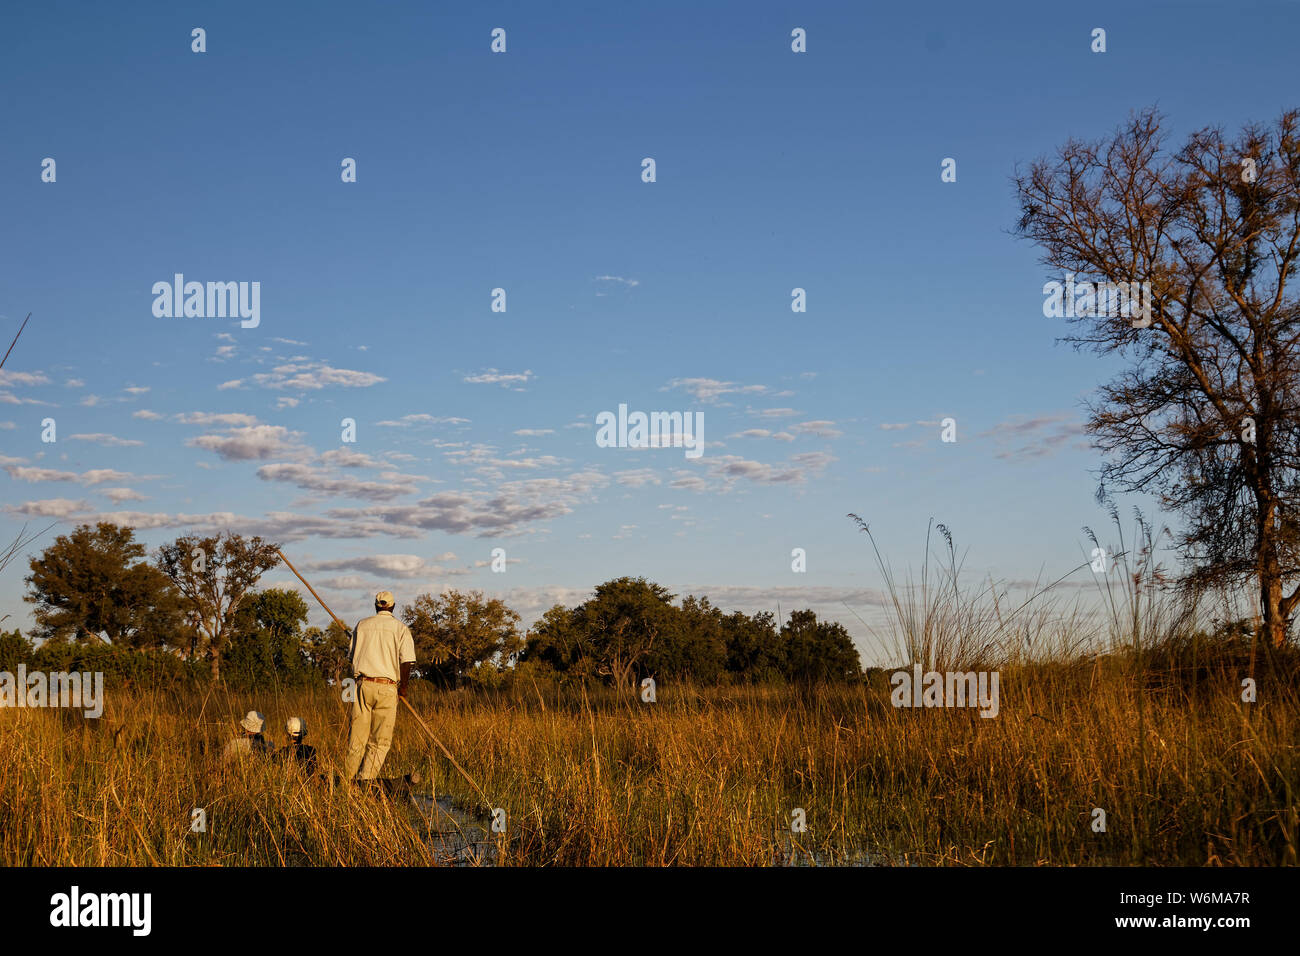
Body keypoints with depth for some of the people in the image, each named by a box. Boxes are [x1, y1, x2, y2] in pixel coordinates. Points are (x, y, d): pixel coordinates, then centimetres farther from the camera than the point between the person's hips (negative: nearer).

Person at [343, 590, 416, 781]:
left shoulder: (361, 625, 10)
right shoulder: (401, 629, 2)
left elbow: (352, 656, 13)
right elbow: (406, 662, -5)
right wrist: (403, 686, 8)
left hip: (363, 684, 2)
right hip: (388, 688, -2)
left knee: (357, 737, 8)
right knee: (381, 741, 4)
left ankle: (348, 778, 11)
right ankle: (365, 781, -2)